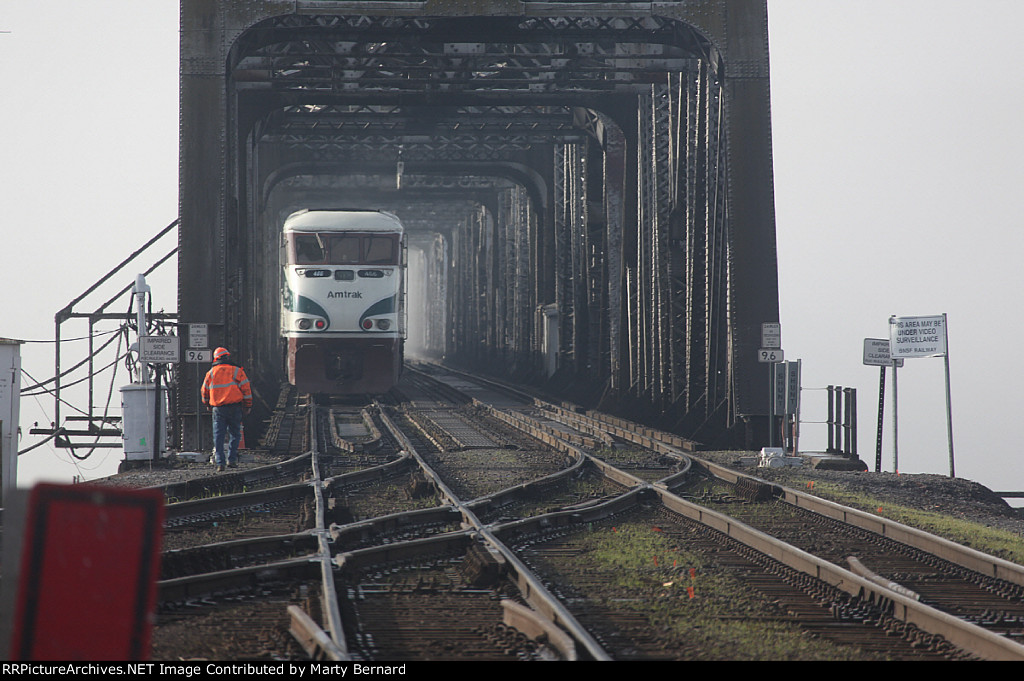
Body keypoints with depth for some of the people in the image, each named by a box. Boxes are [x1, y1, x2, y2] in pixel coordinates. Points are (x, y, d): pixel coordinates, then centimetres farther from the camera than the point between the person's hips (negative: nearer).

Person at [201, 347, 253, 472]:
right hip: (234, 408, -2)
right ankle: (232, 459, 3)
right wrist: (248, 406, 8)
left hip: (218, 408, 2)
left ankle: (220, 463, -3)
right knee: (234, 434, 9)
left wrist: (207, 405, 34)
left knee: (218, 436, 4)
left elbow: (205, 391, 17)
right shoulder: (237, 371, -1)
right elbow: (246, 390, -2)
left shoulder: (211, 373, 8)